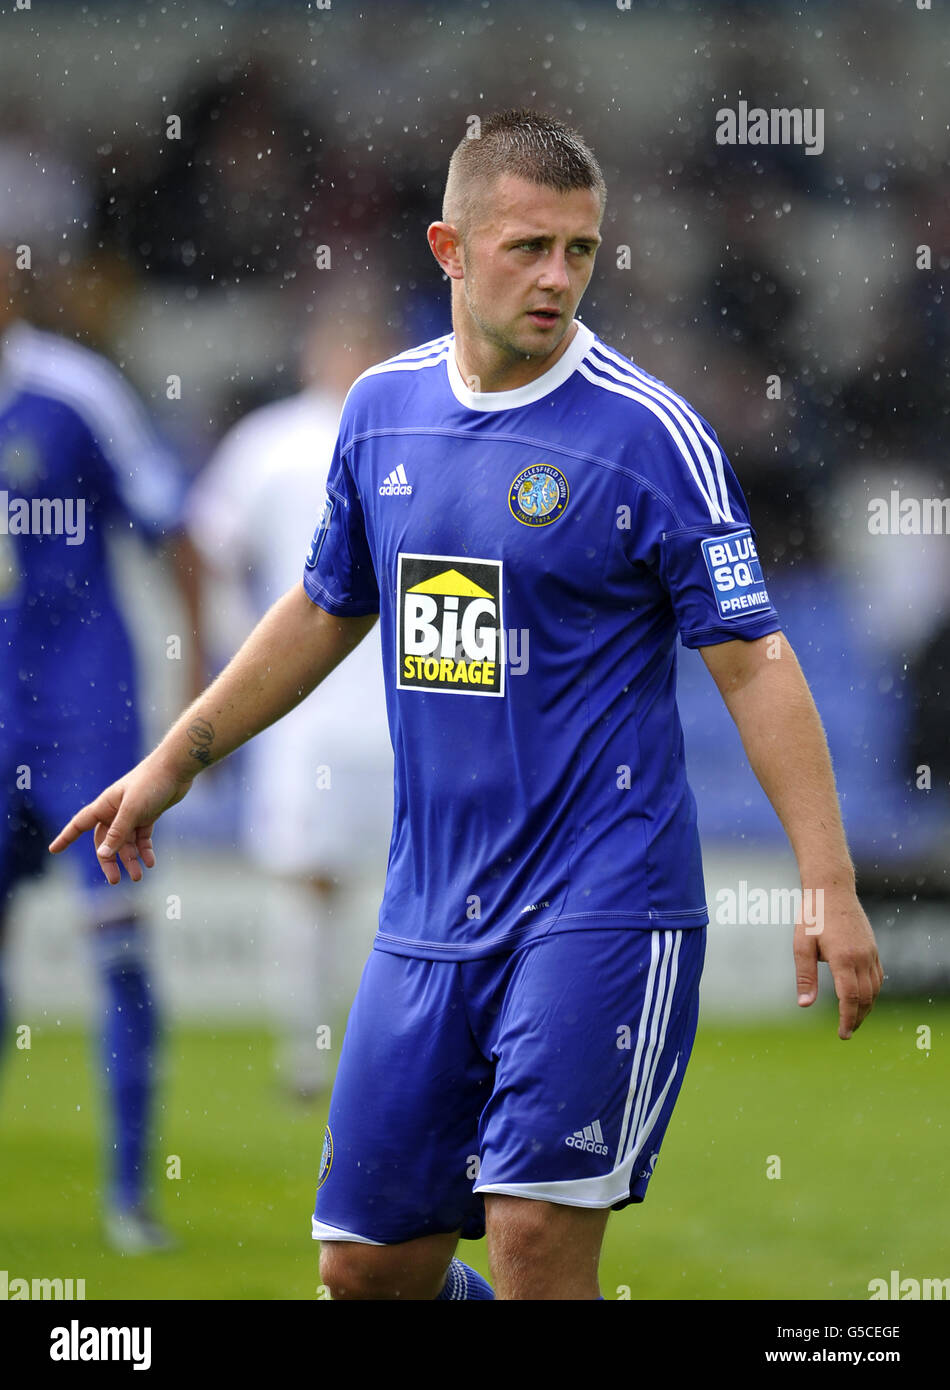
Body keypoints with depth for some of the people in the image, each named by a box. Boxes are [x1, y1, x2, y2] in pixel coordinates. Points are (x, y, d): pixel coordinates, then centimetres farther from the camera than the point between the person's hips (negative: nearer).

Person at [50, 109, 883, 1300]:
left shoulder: (649, 433, -9)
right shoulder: (382, 409, 7)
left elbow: (752, 661, -8)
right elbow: (326, 610, 23)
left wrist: (828, 888, -14)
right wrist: (171, 764, 26)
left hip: (602, 906, -5)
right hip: (430, 913, 6)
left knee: (537, 1236, -14)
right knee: (367, 1263, 6)